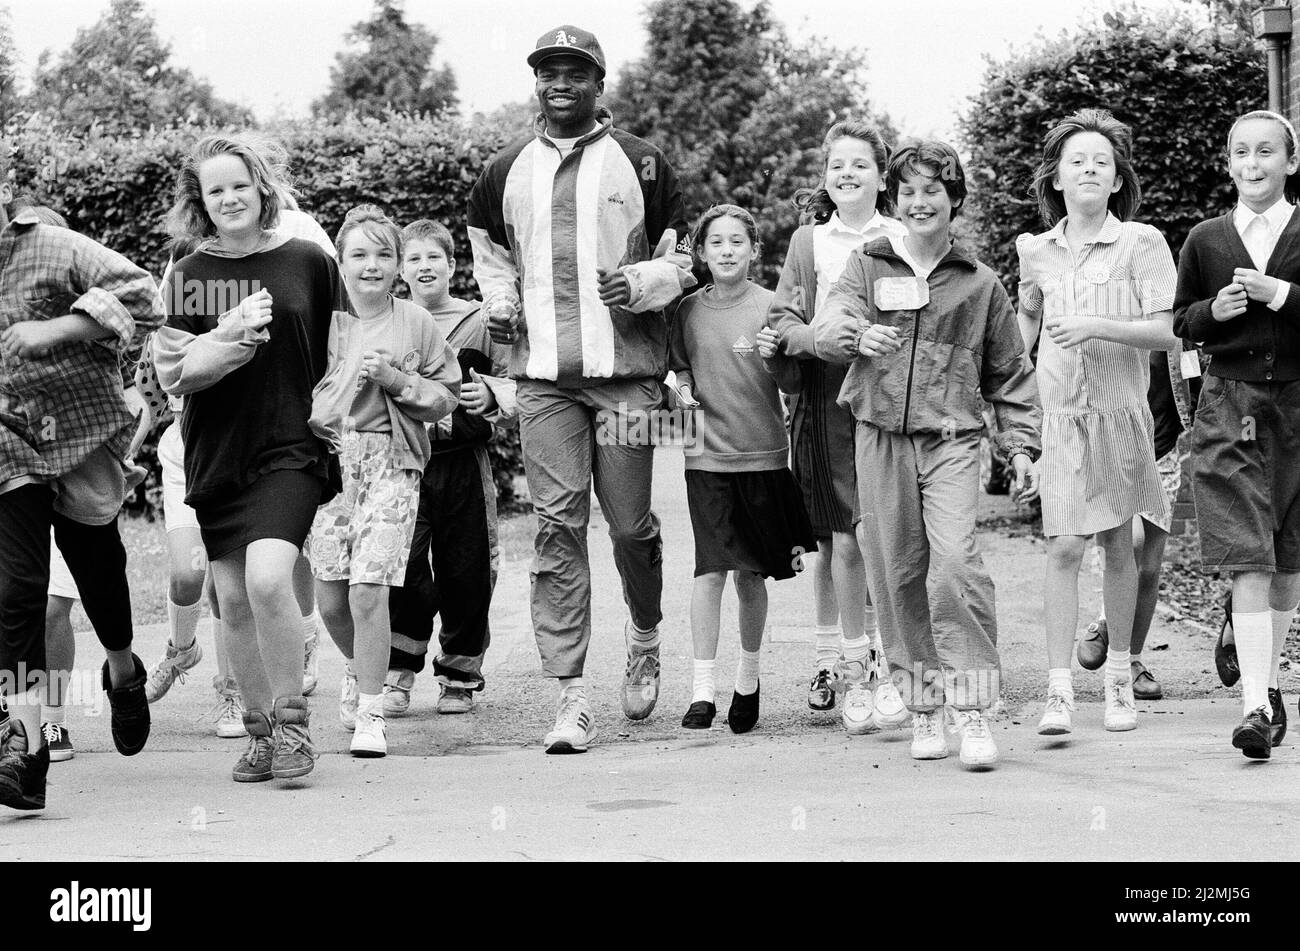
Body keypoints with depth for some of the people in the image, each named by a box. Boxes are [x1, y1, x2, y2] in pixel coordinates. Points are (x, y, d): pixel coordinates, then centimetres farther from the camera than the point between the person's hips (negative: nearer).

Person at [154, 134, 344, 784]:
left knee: (267, 577, -21)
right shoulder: (188, 276, 3)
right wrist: (232, 336, -17)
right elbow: (173, 375, -3)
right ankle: (260, 731, 22)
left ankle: (292, 720, -5)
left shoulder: (307, 262, 1)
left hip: (290, 449, -3)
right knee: (234, 601, 7)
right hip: (215, 455, 3)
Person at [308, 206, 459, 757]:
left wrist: (396, 379, -9)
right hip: (329, 460, 3)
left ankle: (370, 714, -3)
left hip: (392, 462, -2)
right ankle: (358, 668, 36)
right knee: (330, 600, 4)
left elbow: (446, 396, 6)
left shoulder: (416, 324, 3)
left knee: (368, 590, -13)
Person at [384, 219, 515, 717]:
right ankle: (398, 673, 3)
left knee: (465, 573, 4)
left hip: (463, 461, 0)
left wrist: (492, 396, -14)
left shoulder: (480, 322, 4)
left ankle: (460, 676, 18)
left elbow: (515, 382, 7)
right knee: (403, 568, -11)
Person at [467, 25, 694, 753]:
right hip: (543, 374, 2)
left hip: (626, 371, -2)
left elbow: (688, 253, 9)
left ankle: (645, 638, 32)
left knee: (630, 523, 1)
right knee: (558, 526, -5)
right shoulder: (508, 172, 12)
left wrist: (641, 283, -10)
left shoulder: (640, 163, 4)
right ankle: (571, 694, -5)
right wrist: (500, 303, 13)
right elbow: (488, 248, 30)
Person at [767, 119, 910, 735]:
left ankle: (884, 666, -5)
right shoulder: (807, 243, 12)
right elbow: (782, 322, 5)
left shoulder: (905, 241, 9)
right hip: (827, 401, 0)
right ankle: (839, 662, 4)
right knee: (843, 541, -3)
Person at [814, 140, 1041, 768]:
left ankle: (974, 713, -15)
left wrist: (1021, 446, 10)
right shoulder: (867, 266, 10)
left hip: (952, 439, -1)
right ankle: (923, 711, 15)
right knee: (896, 576, 3)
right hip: (881, 438, 2)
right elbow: (826, 327, -6)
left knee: (956, 563, -19)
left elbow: (1010, 374, 17)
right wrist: (858, 335, -28)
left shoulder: (980, 284, 10)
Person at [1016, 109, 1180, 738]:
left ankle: (1119, 676, 23)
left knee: (1117, 545, 9)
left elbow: (1164, 332, -9)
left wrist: (1099, 326, -22)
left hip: (1120, 410, -1)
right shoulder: (1037, 251, 7)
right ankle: (1058, 692, -12)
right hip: (1058, 411, 1)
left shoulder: (1141, 243, -4)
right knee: (1063, 548, -9)